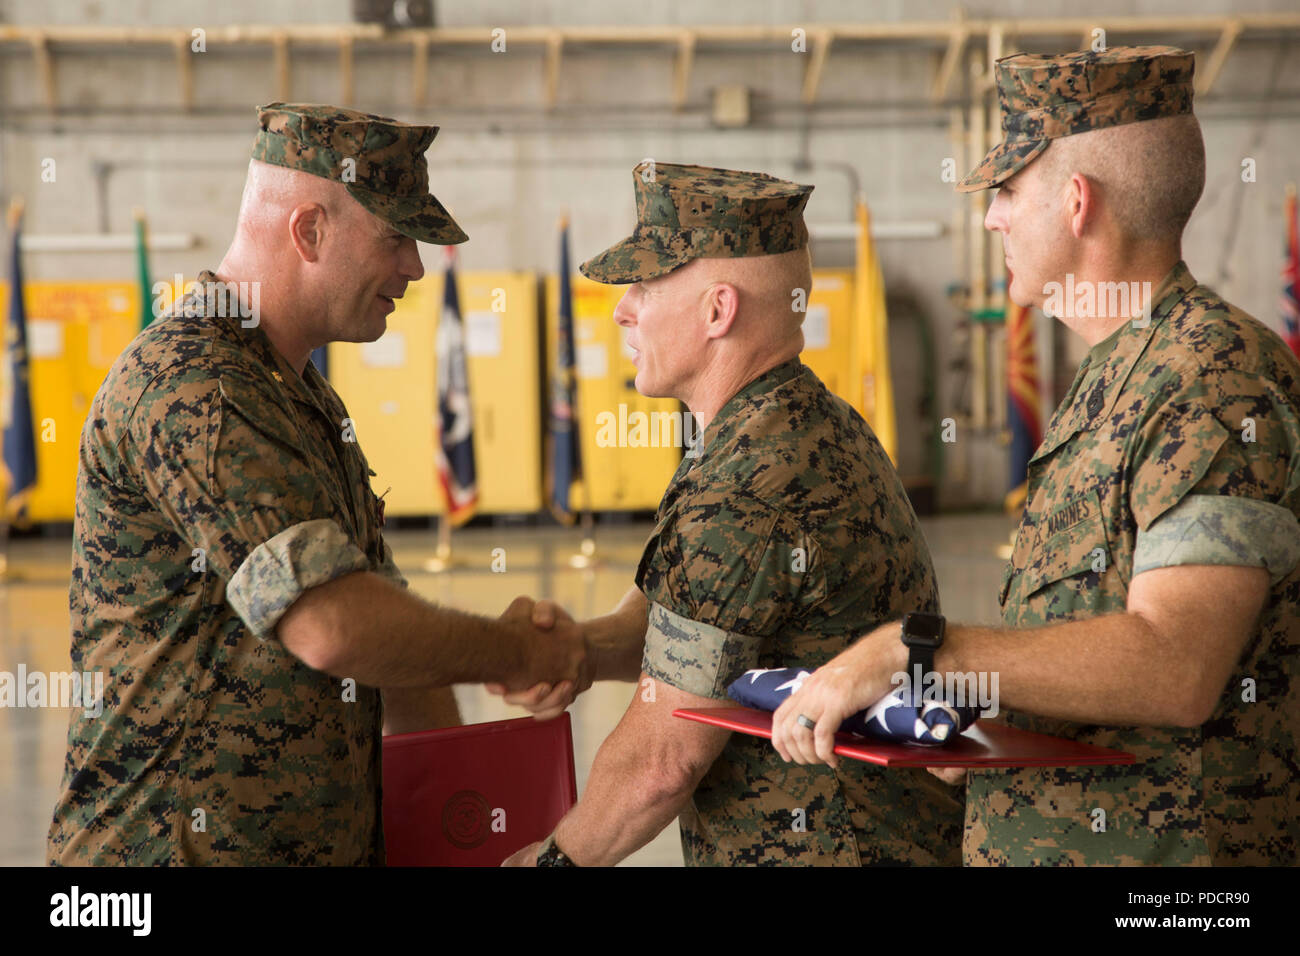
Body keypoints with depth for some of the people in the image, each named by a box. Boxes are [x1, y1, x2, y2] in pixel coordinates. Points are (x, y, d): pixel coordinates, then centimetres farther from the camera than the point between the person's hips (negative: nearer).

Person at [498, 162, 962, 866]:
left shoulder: (745, 496, -21)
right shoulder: (824, 429, 10)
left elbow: (660, 762, -16)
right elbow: (667, 616, 13)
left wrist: (560, 855, 0)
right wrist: (579, 646, -6)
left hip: (820, 850, -9)